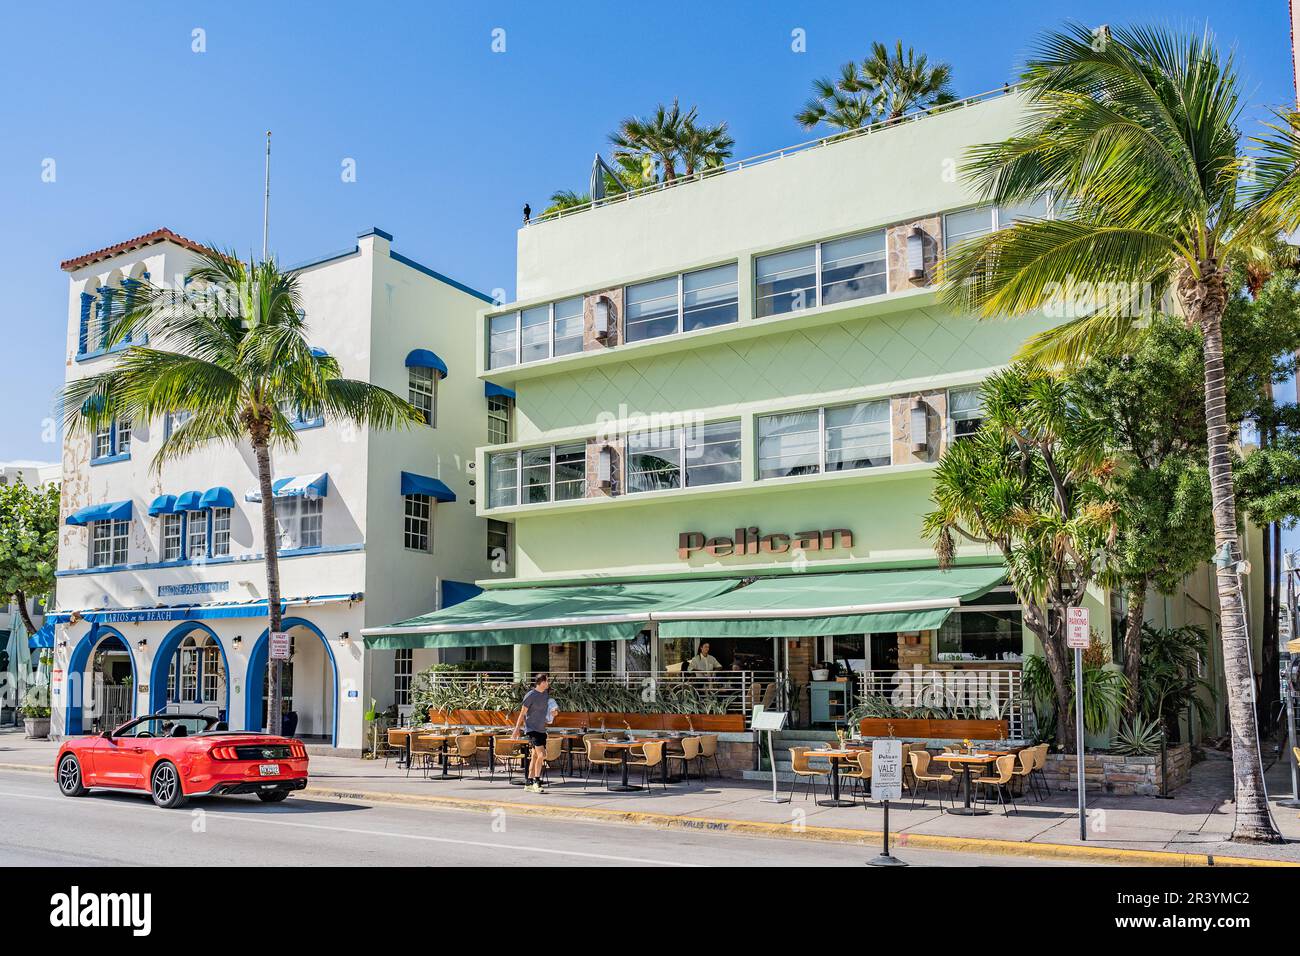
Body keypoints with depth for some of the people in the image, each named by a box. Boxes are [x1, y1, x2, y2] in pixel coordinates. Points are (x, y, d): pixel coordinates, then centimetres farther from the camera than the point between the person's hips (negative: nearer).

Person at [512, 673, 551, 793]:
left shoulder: (546, 693, 8)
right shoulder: (531, 695, -13)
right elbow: (523, 712, -8)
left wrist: (553, 712, 10)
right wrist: (517, 728, -7)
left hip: (542, 729, 7)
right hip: (532, 729, -7)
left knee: (535, 756, 10)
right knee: (541, 755, -16)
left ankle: (528, 782, 18)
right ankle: (536, 783, -10)